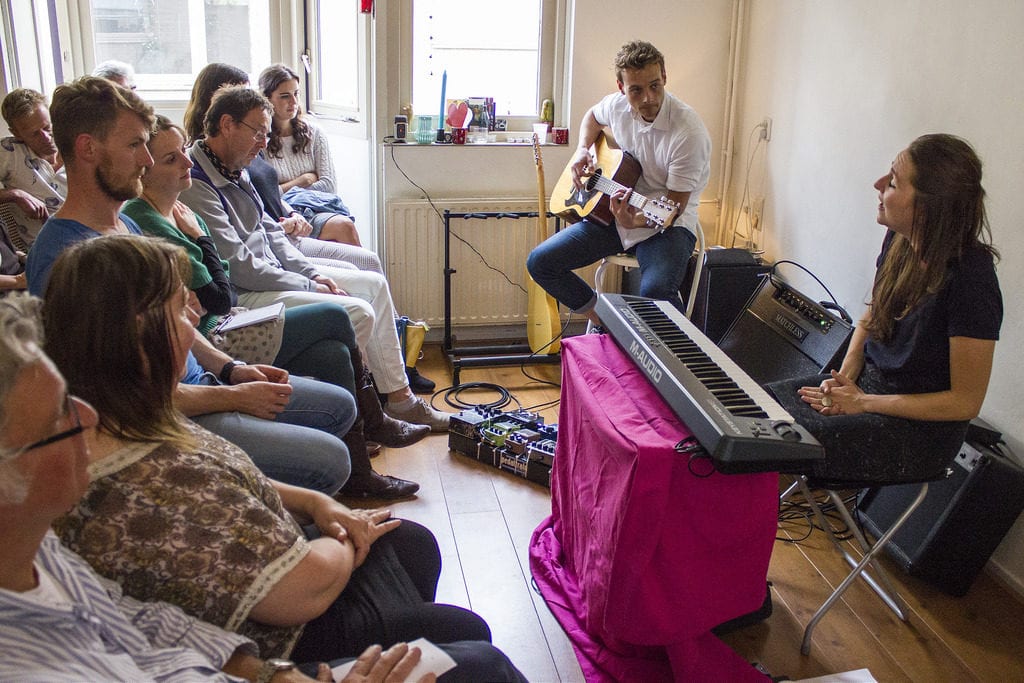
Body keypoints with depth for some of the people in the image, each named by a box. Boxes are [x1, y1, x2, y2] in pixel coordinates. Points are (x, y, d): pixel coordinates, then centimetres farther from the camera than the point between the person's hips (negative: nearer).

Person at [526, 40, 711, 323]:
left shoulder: (689, 132, -22)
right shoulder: (617, 105, -4)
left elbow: (674, 207, -20)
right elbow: (592, 115, 23)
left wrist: (635, 221, -39)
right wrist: (582, 150, 4)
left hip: (668, 225, -6)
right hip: (612, 213, 6)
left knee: (655, 292, -36)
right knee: (540, 262, -8)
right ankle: (600, 317, 11)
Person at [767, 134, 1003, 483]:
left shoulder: (971, 280, -25)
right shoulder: (899, 239, -3)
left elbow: (965, 401, -19)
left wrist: (863, 402, -17)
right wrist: (845, 377, -3)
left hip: (920, 429, -7)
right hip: (868, 384, 7)